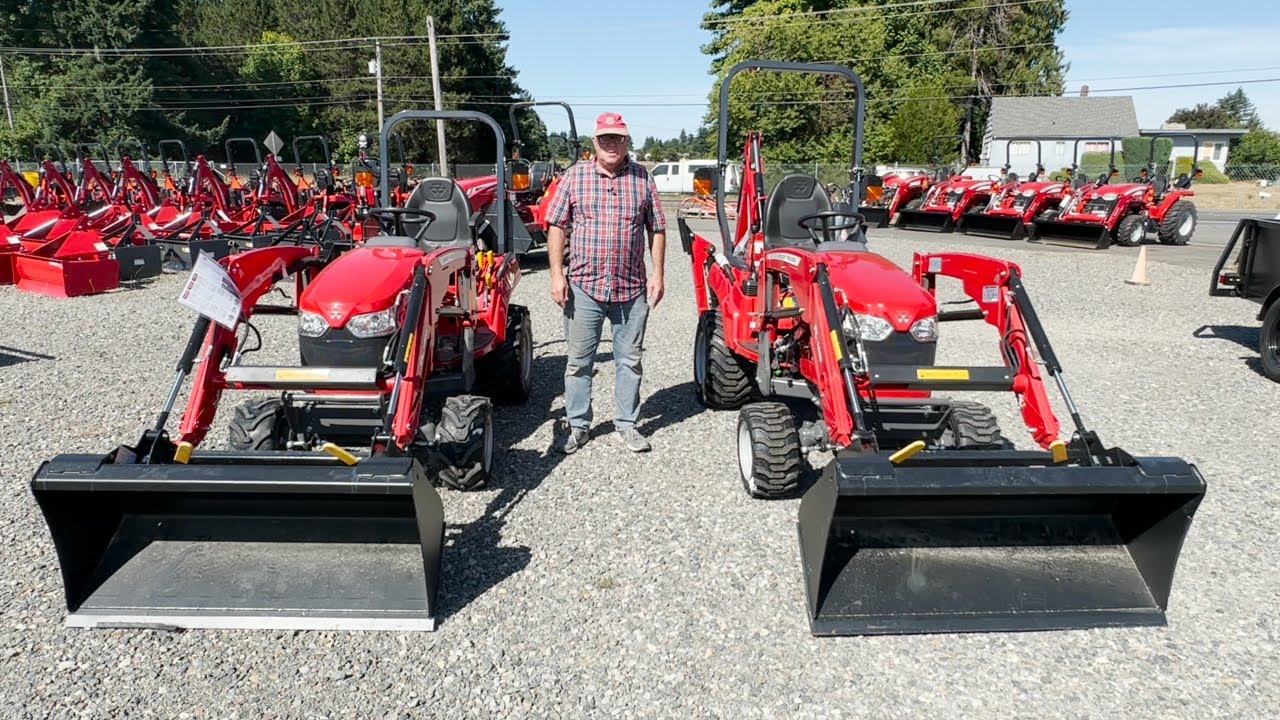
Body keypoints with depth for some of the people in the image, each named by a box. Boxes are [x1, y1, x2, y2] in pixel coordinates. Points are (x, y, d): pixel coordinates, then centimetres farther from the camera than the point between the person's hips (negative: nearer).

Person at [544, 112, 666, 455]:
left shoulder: (643, 177, 6)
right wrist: (557, 274, -6)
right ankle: (578, 426, 20)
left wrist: (657, 272, 0)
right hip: (584, 286, -1)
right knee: (579, 361, 7)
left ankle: (626, 425, 22)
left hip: (632, 288, 1)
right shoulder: (575, 176, 3)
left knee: (630, 360, 9)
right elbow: (556, 226, 2)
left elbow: (657, 229, 8)